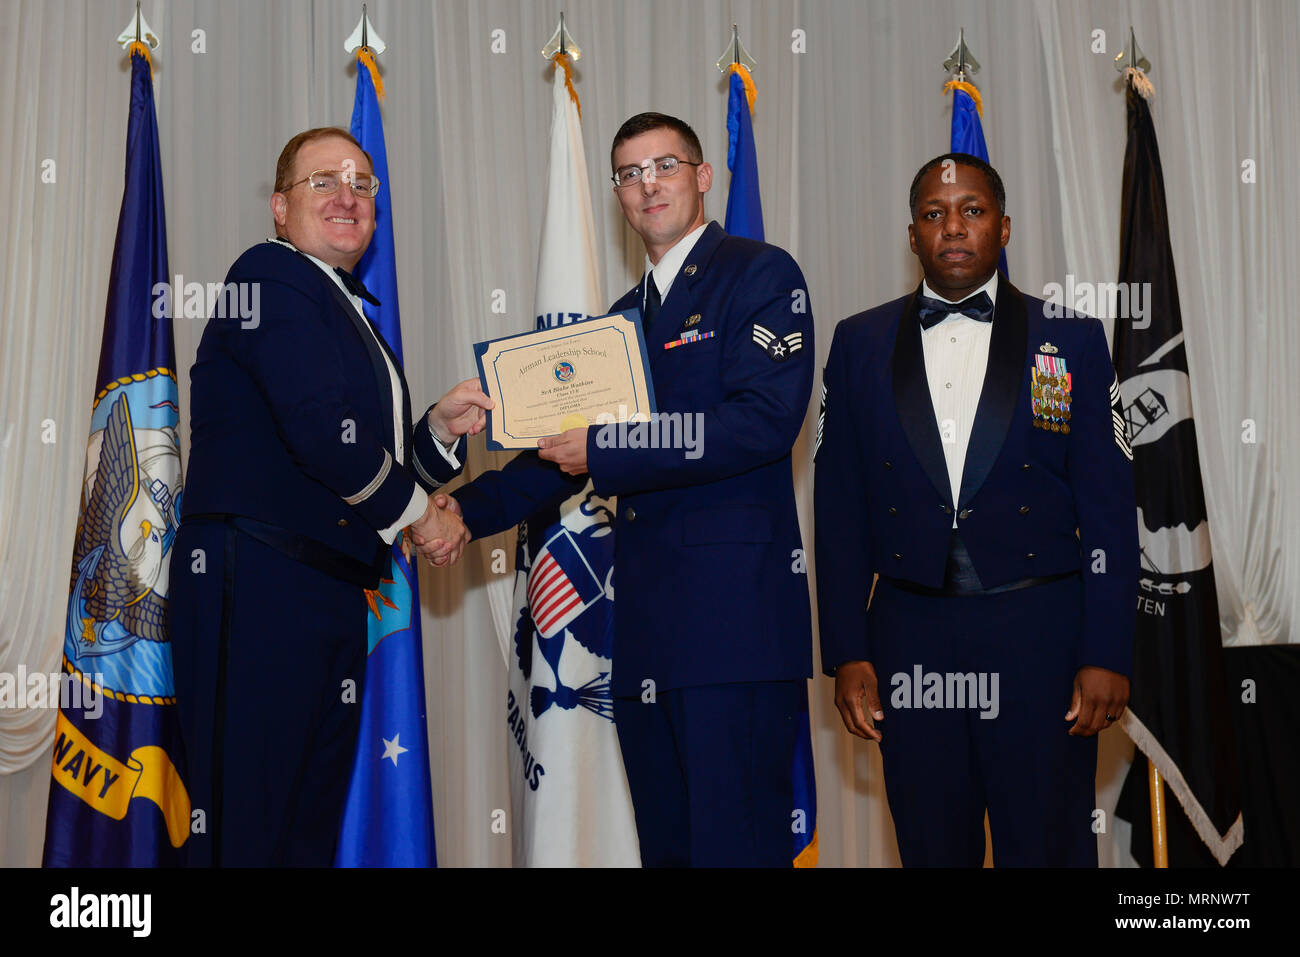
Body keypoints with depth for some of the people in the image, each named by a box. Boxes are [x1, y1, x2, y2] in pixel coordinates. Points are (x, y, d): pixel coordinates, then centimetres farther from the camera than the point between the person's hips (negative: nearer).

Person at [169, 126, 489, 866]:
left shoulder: (354, 318, 24)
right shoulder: (272, 273, -4)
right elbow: (321, 431, -17)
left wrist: (442, 430, 7)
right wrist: (417, 510, -5)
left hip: (332, 598, 10)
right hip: (257, 582, -9)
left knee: (313, 827, 11)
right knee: (248, 827, -7)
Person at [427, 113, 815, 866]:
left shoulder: (761, 274, -1)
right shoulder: (625, 316, 23)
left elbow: (766, 419, -15)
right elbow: (573, 448, 23)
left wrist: (604, 451, -14)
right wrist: (466, 510, 8)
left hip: (735, 613, -7)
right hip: (647, 625, 8)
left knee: (736, 844, -9)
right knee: (666, 846, 11)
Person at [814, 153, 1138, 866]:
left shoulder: (1071, 338, 5)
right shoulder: (860, 343, 9)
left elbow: (1108, 506, 2)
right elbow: (838, 507, 8)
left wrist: (1107, 654, -5)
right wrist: (846, 654, 2)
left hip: (1039, 634, -1)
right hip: (910, 639, 2)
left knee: (1047, 847, 2)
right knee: (931, 849, 8)